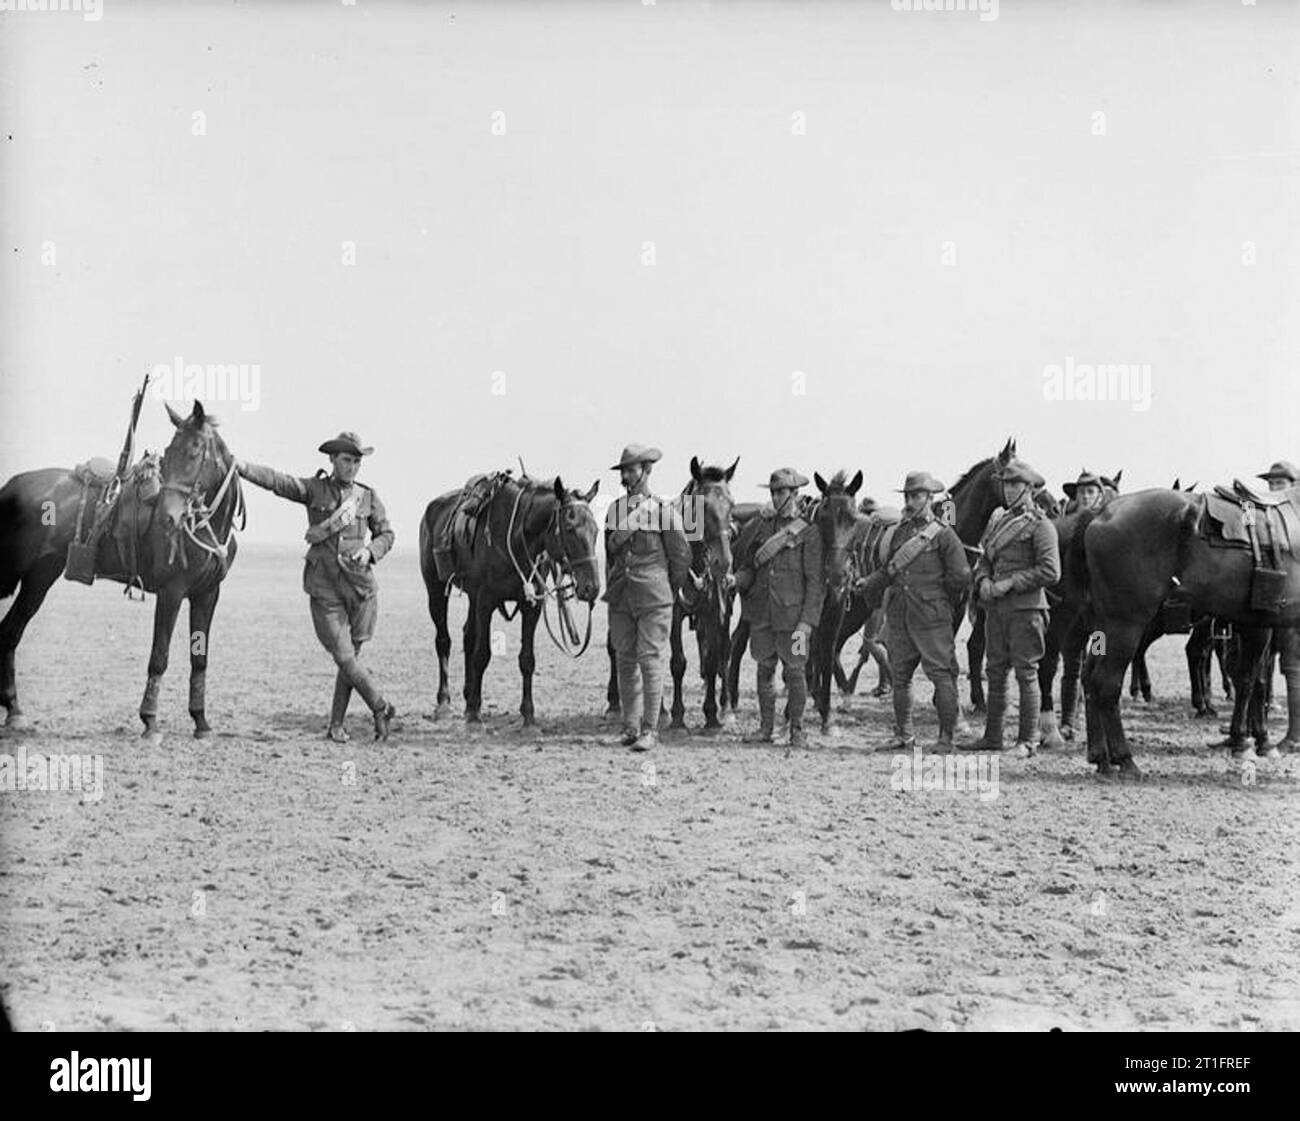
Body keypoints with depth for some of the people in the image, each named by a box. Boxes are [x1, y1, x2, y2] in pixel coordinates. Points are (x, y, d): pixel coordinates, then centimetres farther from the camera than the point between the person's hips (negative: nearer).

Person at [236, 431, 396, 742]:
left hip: (361, 585, 2)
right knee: (344, 658, -6)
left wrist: (370, 551, -7)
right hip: (325, 588, -2)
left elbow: (386, 534, 14)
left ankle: (336, 725, 18)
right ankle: (382, 709, 14)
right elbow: (275, 481, -9)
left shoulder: (368, 497, 7)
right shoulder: (313, 490, 1)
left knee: (351, 655, 5)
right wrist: (240, 467, -22)